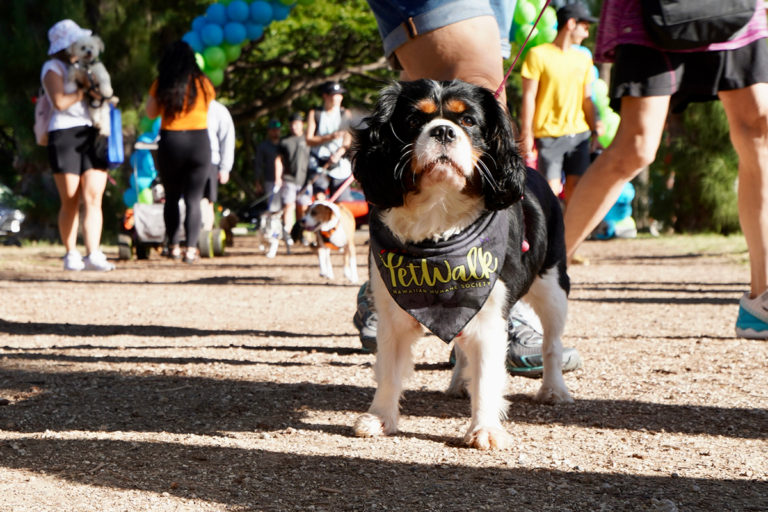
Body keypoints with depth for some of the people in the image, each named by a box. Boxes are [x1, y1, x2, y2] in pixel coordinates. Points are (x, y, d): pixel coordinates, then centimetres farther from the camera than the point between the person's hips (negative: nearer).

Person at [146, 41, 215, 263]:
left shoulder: (161, 84, -3)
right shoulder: (202, 83, -2)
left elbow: (151, 113, 7)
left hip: (170, 143, 0)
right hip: (199, 142, 0)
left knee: (172, 198, 16)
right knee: (194, 199, 3)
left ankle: (173, 246, 18)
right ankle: (191, 249, -8)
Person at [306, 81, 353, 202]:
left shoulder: (345, 114, 9)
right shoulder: (314, 114, 7)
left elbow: (348, 140, 2)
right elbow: (309, 140, -1)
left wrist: (338, 154, -16)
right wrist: (330, 137, -14)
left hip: (339, 163, 0)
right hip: (318, 163, 0)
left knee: (342, 200, -8)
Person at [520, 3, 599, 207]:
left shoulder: (583, 59, 14)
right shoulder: (538, 55, -3)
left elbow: (587, 99, 18)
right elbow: (529, 97, -4)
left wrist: (594, 132, 12)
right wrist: (526, 134, -8)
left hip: (579, 133, 5)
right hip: (549, 134, -5)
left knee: (576, 187, 0)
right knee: (551, 189, -8)